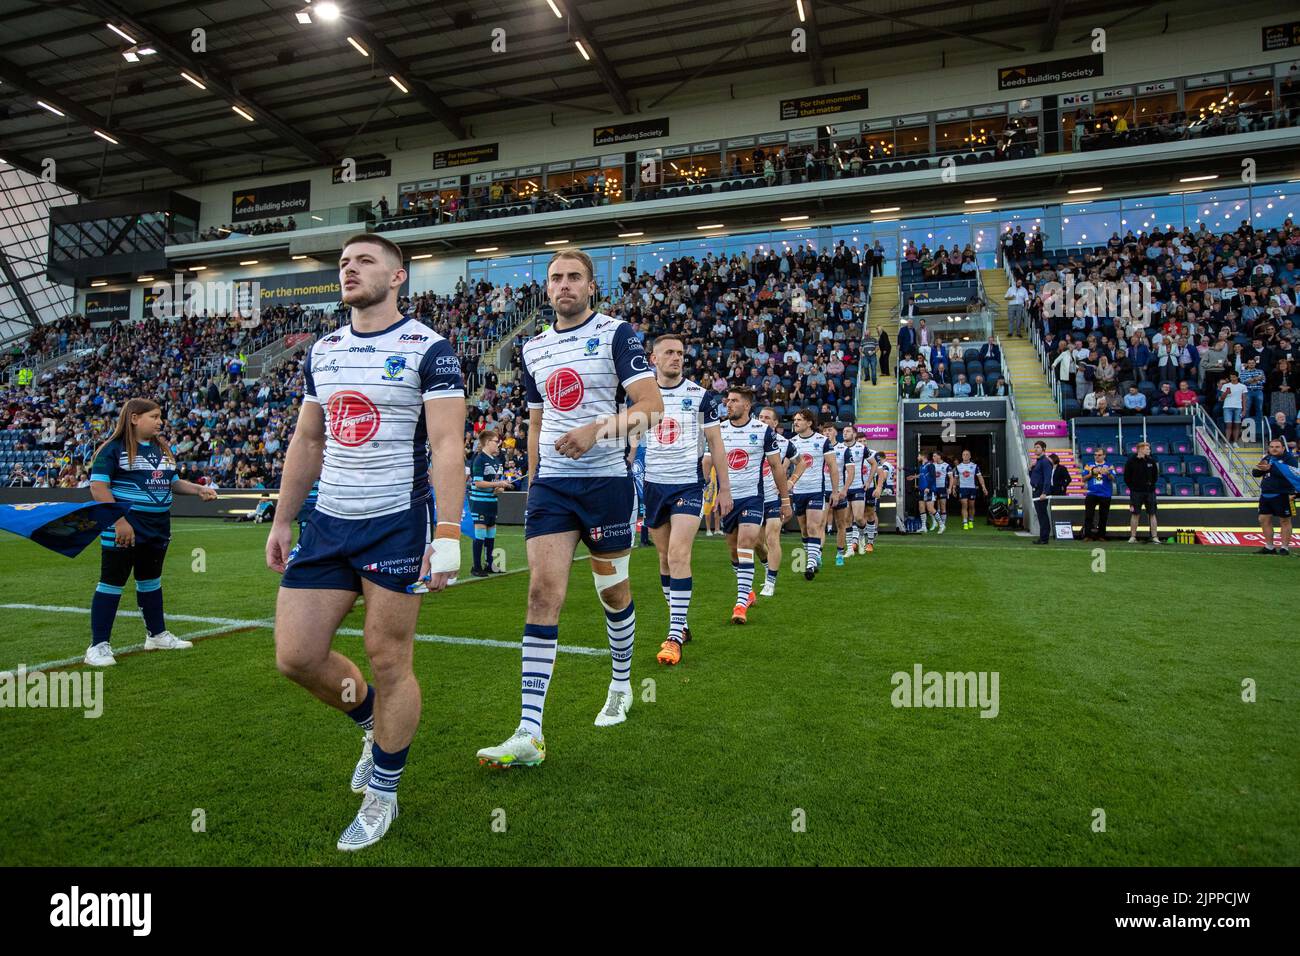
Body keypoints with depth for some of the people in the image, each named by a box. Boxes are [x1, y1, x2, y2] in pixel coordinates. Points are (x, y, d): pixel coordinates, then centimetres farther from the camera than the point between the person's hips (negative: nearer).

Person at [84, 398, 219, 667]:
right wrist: (119, 521, -25)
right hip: (124, 528, -7)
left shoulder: (162, 449, 11)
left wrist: (199, 490, 3)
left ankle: (157, 634, 32)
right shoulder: (114, 449, -10)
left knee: (151, 581, 19)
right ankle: (98, 646, 8)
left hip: (158, 528, 7)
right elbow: (98, 487, -17)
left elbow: (173, 482, 20)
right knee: (112, 583, 0)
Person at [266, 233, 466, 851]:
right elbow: (306, 442, 18)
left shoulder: (427, 349, -7)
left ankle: (382, 791, 22)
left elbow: (447, 446, -14)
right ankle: (373, 724, 33)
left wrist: (448, 536, -21)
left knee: (388, 661, 1)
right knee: (295, 656, 5)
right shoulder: (322, 350, 13)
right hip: (328, 522, 6)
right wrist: (281, 520, 15)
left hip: (397, 523, -6)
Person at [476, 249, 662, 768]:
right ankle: (529, 734, -8)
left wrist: (598, 429, -25)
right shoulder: (533, 347, 14)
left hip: (606, 479, -3)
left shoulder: (616, 333, -2)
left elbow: (652, 405, -12)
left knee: (612, 589, 9)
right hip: (550, 483, 4)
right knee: (543, 593, -8)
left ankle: (621, 686, 36)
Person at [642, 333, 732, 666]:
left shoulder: (701, 395, 1)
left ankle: (675, 636, -12)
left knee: (679, 556, -15)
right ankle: (680, 625, 23)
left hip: (689, 484, -3)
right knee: (665, 558, 9)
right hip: (653, 485, 3)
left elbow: (715, 444, 5)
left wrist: (724, 488, 2)